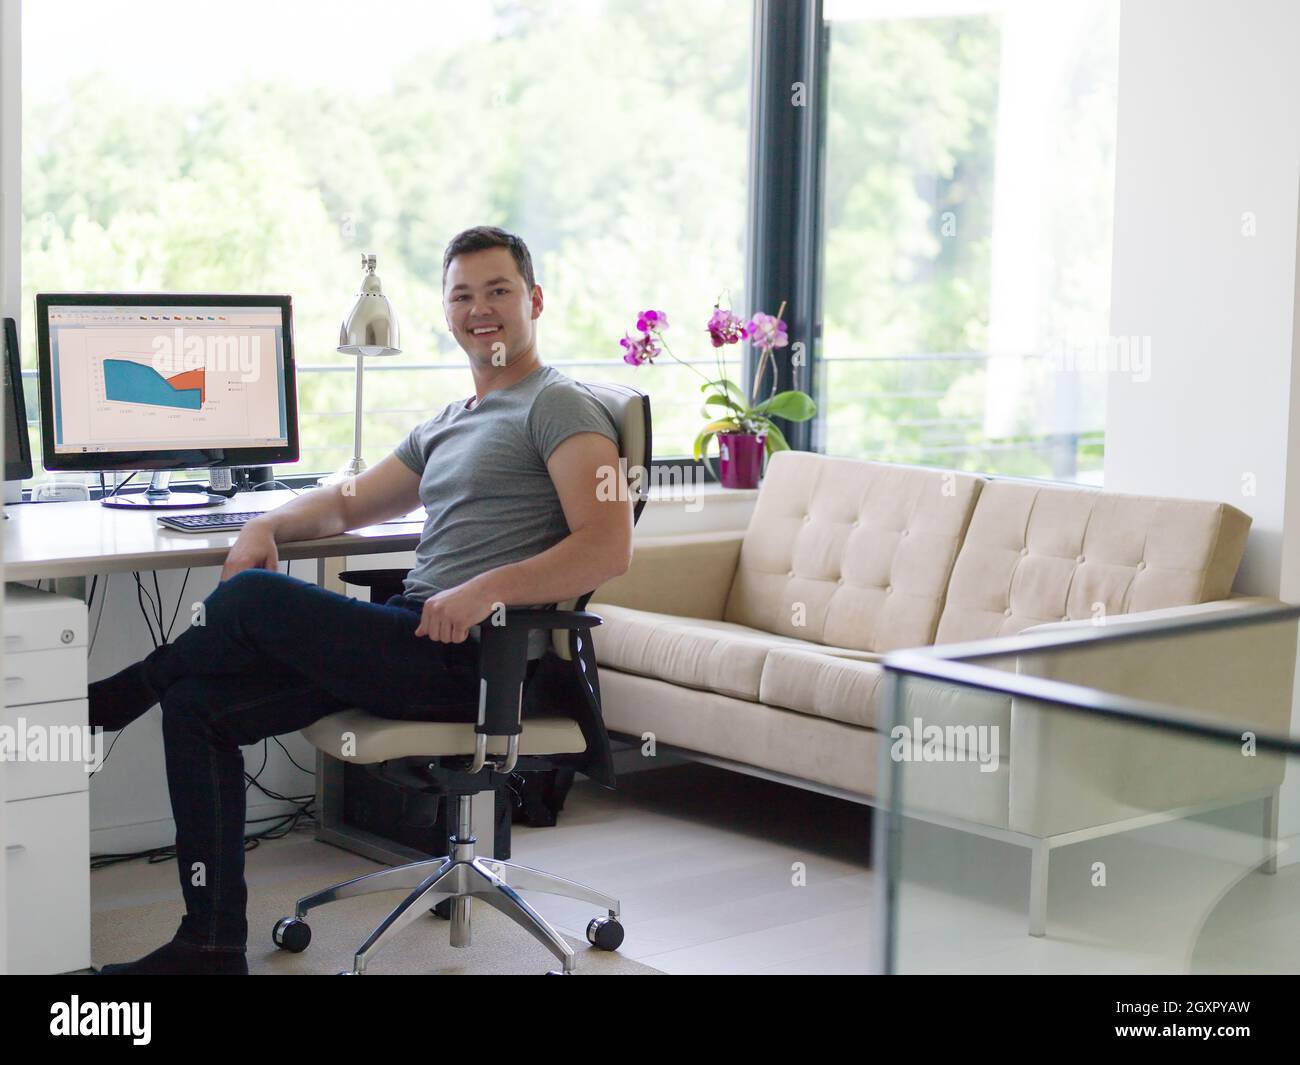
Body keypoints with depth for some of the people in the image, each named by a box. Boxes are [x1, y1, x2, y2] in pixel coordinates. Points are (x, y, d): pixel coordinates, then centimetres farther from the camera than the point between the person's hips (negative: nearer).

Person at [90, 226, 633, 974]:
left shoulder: (561, 406, -3)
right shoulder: (448, 426, 25)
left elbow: (609, 549, -17)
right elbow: (351, 504, 30)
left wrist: (490, 589, -26)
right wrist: (268, 525, 8)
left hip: (476, 659, -9)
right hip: (419, 643, 9)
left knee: (255, 599, -20)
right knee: (195, 703, 0)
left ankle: (112, 700, 10)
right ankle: (212, 947, 1)